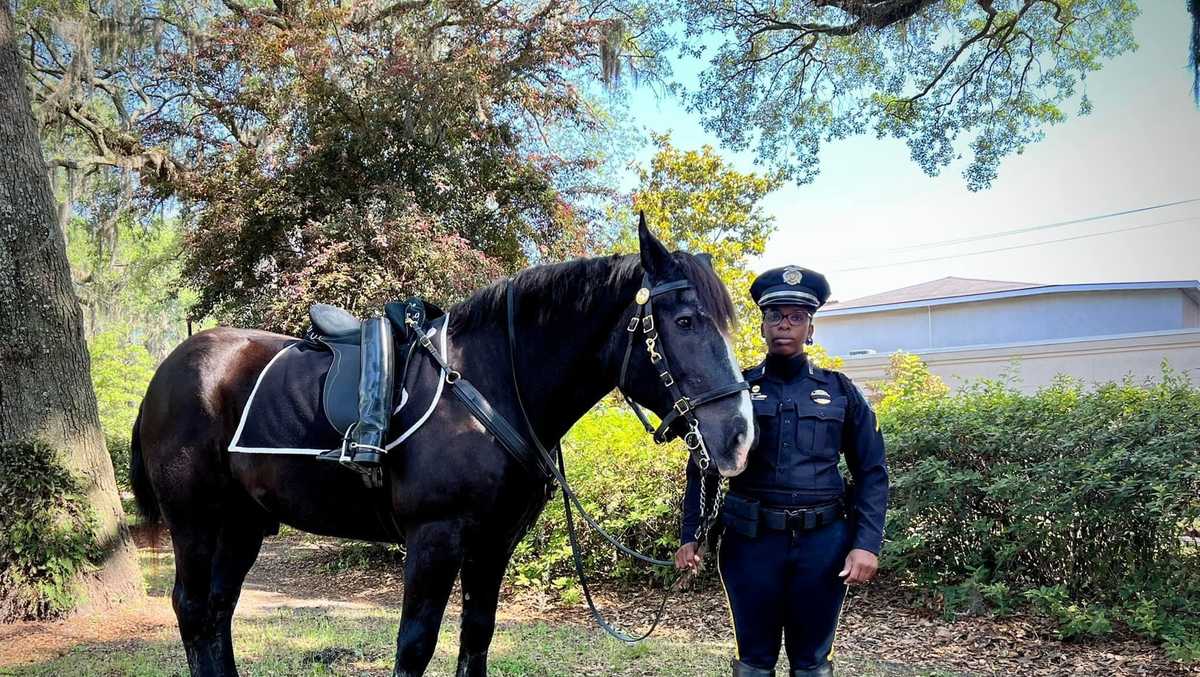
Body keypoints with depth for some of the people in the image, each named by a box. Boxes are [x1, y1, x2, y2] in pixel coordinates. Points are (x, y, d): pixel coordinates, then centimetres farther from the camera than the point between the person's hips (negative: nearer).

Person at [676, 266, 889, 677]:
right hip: (750, 540, 0)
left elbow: (872, 472, 3)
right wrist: (690, 535, -2)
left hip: (823, 540, 1)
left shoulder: (840, 392, 4)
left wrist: (867, 544, -8)